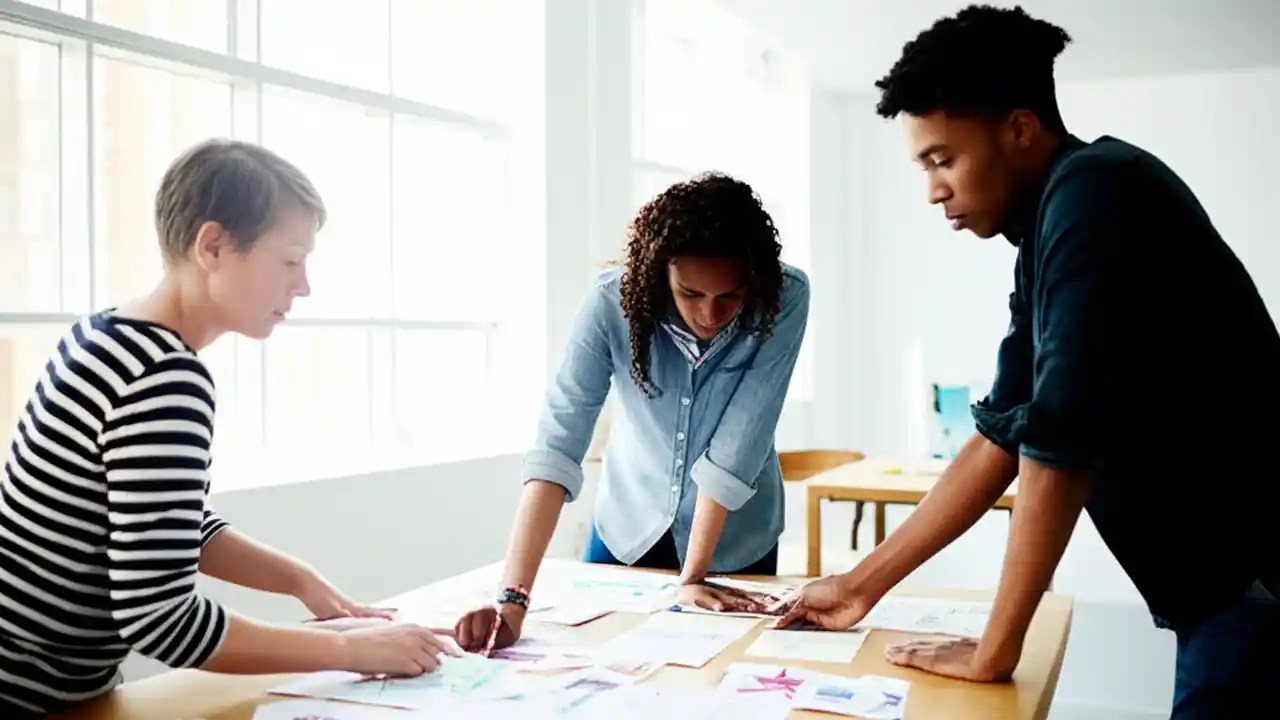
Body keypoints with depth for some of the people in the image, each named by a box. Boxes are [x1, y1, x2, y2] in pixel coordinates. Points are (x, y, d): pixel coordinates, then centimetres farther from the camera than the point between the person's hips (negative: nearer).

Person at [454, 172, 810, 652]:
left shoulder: (784, 300, -27)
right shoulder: (613, 302, -26)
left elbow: (733, 453, -27)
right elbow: (557, 444, -33)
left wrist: (691, 578, -25)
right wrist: (512, 598, -41)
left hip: (734, 541, 0)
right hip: (627, 527, 1)